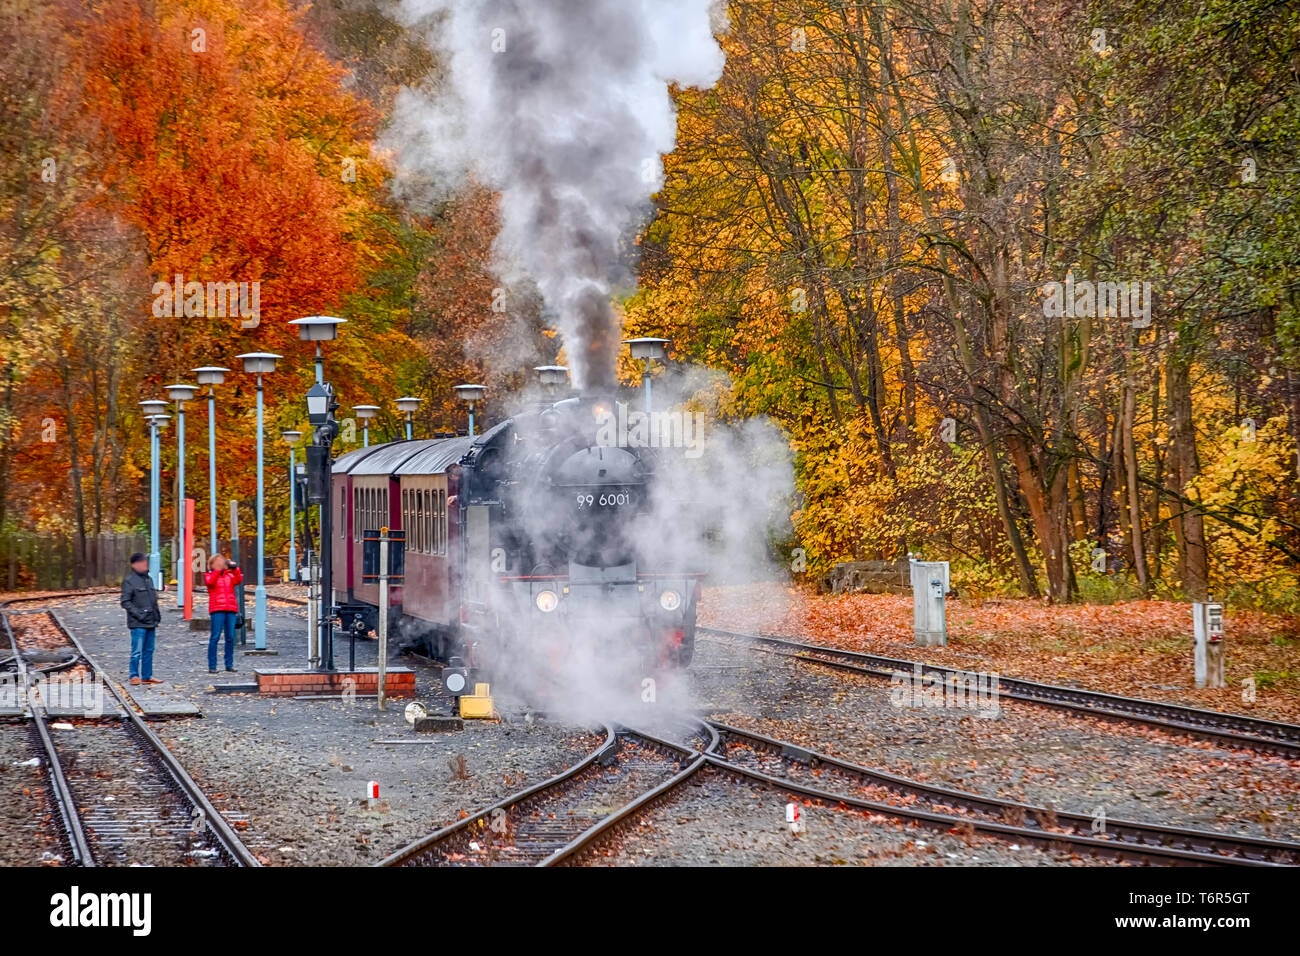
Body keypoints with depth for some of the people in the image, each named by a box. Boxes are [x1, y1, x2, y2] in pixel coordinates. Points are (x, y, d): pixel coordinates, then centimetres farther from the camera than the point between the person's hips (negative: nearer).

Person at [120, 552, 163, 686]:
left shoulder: (148, 579, 16)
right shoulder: (129, 580, -8)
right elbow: (125, 602, -11)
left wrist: (157, 613, 12)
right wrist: (138, 614, -17)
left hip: (151, 622, 8)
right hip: (137, 623, -8)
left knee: (149, 650, 10)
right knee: (137, 650, -8)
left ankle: (147, 676, 16)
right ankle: (134, 676, -2)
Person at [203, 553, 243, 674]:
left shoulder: (229, 575, 18)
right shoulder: (209, 575, 9)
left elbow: (239, 580, 1)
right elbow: (210, 582, -13)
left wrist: (235, 568, -11)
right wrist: (218, 569, -19)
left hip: (231, 609, 4)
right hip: (217, 609, -4)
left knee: (230, 637, 3)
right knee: (215, 637, -9)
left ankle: (229, 664, 11)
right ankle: (212, 666, -8)